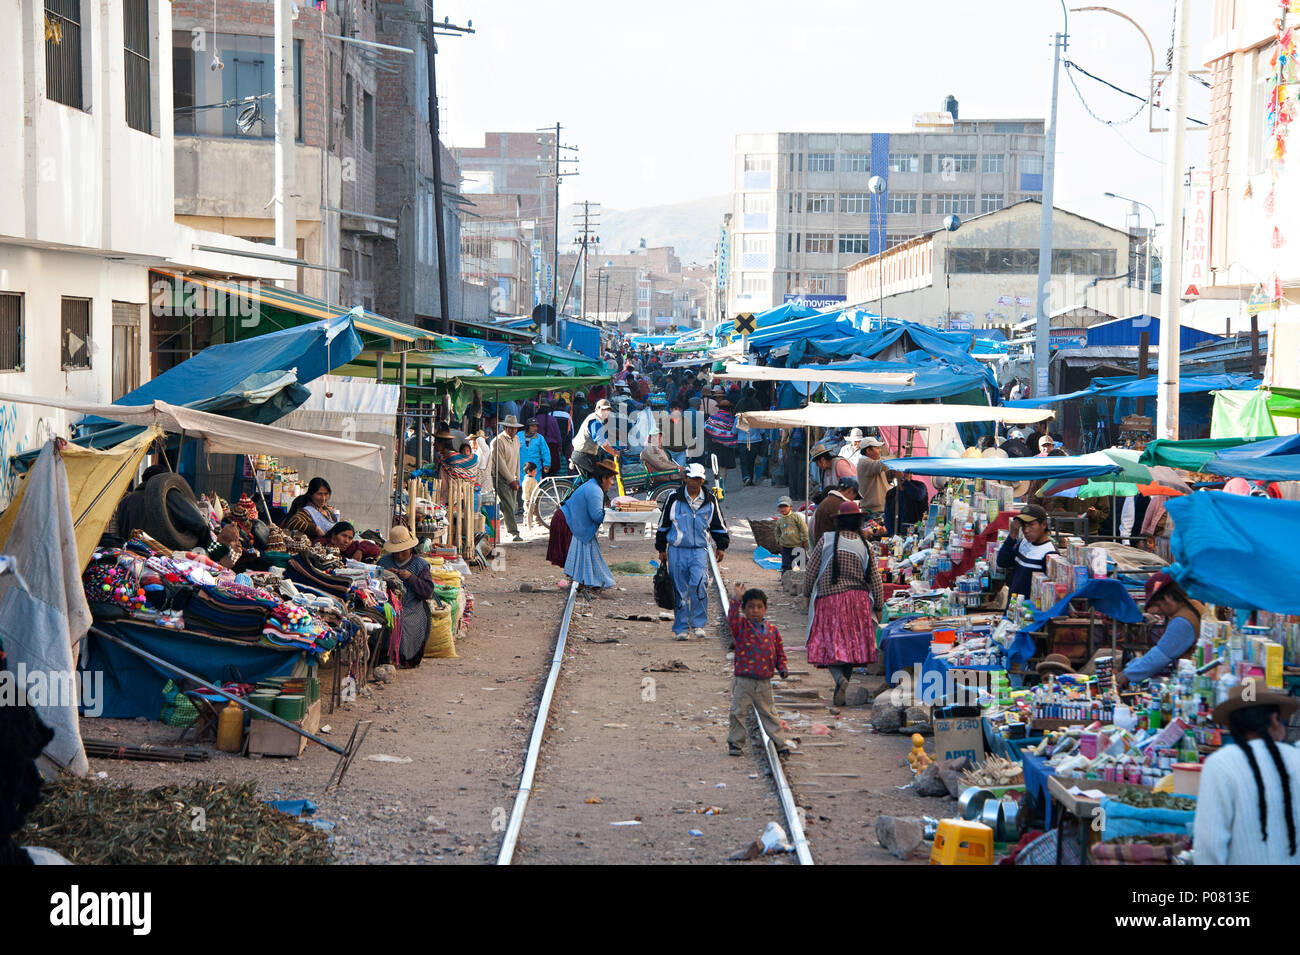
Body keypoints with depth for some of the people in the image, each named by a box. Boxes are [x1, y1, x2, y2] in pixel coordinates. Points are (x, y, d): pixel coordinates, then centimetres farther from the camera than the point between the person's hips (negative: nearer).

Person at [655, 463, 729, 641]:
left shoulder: (710, 501, 7)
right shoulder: (674, 499, 2)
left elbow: (719, 526, 19)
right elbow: (663, 525, 10)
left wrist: (721, 547, 12)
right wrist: (661, 549, 10)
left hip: (699, 551, 0)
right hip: (677, 551, 0)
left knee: (698, 584, -19)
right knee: (680, 590, 1)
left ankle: (699, 624, -9)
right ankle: (681, 628, 9)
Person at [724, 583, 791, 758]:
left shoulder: (772, 630, 7)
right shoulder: (741, 627, -3)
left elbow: (779, 653, 13)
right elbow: (732, 619, -26)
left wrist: (783, 668, -3)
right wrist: (736, 600, -35)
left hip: (764, 682, 2)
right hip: (743, 680, -2)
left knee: (769, 713, 10)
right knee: (739, 712, 1)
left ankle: (781, 743, 16)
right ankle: (735, 742, 13)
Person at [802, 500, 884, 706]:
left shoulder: (826, 540, -5)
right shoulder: (865, 545, 0)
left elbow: (811, 571, -2)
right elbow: (875, 579, 3)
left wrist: (807, 594, 13)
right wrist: (878, 606, 12)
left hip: (828, 599, -2)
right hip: (857, 600, 2)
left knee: (828, 643, 0)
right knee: (851, 643, 10)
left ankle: (840, 678, -26)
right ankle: (840, 693, 12)